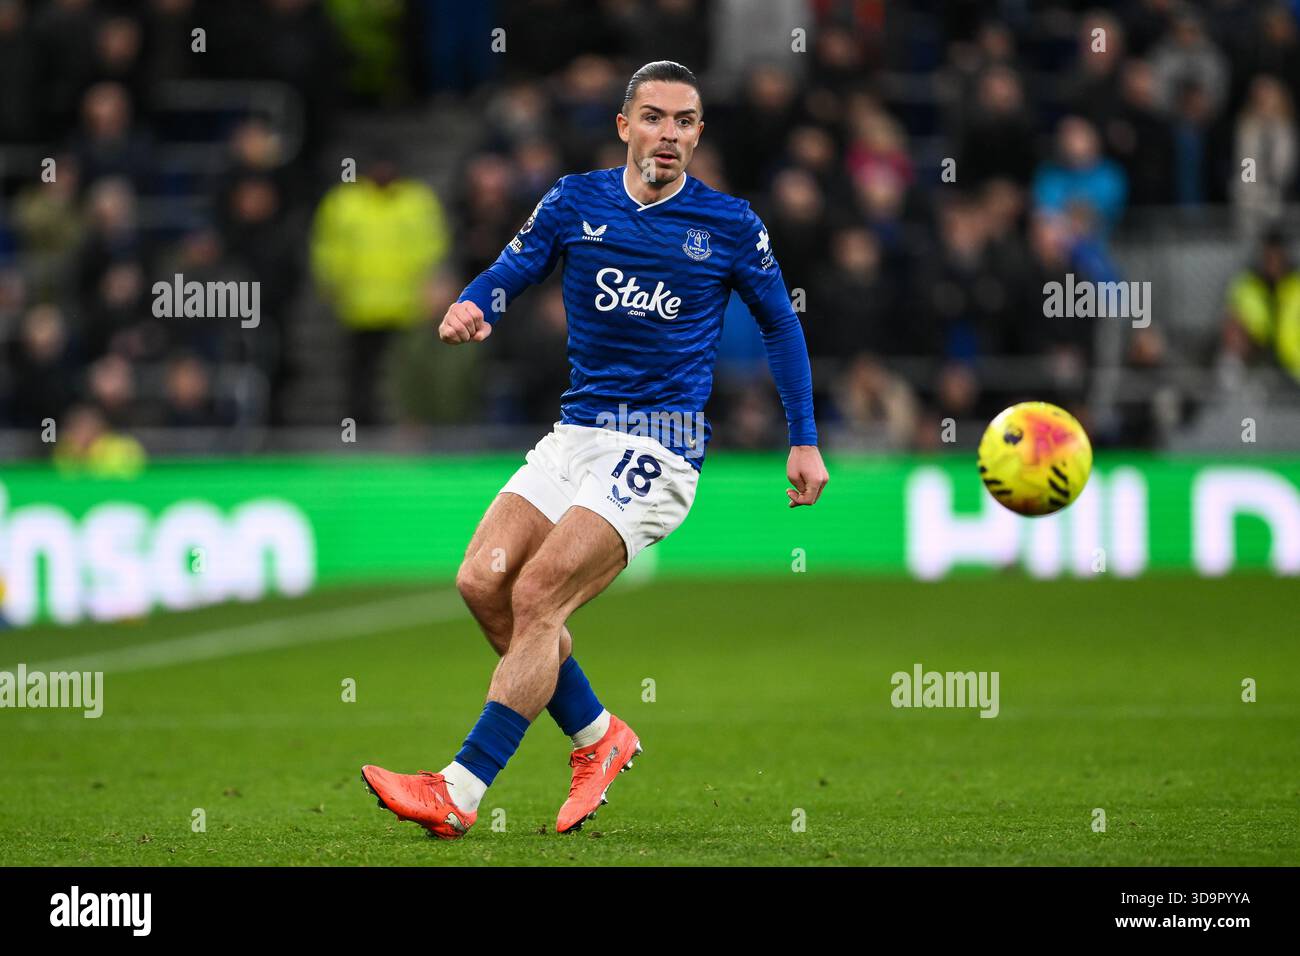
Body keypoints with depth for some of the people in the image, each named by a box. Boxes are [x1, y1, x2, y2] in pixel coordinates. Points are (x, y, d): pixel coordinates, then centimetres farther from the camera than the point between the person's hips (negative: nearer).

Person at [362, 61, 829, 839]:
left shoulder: (730, 225, 1)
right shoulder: (576, 203, 7)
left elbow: (782, 327, 12)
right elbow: (508, 275, 7)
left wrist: (805, 440, 10)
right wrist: (471, 308, -18)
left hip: (660, 447, -5)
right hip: (576, 436, 5)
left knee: (536, 595, -18)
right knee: (483, 581, -11)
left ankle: (460, 793, -18)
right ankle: (598, 737, 9)